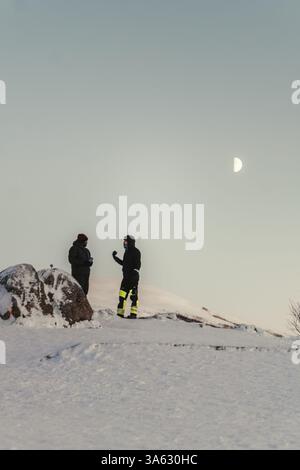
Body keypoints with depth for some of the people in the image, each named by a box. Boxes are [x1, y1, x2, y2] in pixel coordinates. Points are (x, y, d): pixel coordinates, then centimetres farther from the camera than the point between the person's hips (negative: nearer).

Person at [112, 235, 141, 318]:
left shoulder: (136, 252, -8)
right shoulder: (127, 252, 20)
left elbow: (137, 264, -16)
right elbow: (123, 263, 28)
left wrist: (135, 272, -26)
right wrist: (115, 257, 27)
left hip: (133, 277, -9)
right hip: (126, 276, 9)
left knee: (134, 295, -7)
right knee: (122, 295, 6)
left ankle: (133, 314, -4)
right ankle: (120, 313, 11)